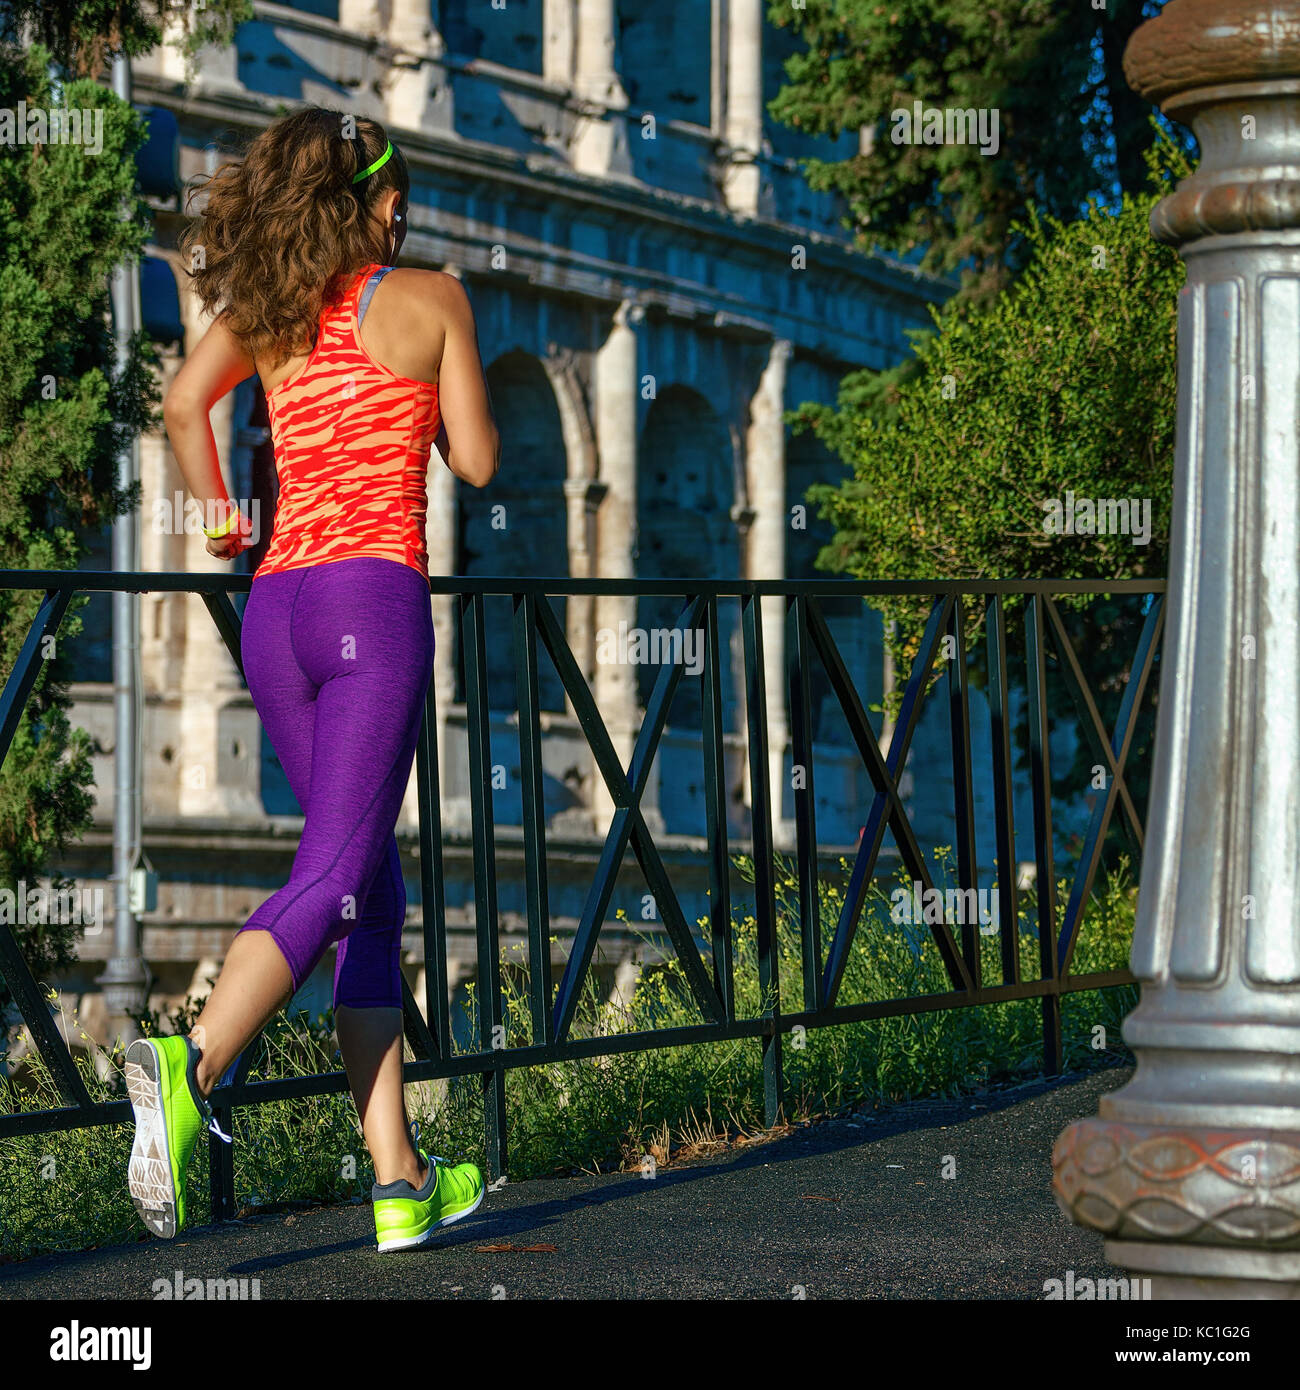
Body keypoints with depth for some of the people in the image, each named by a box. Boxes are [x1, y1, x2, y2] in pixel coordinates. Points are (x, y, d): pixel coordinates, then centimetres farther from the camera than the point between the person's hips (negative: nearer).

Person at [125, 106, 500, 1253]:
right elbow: (476, 460, 5)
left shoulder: (265, 306, 13)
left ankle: (400, 1181, 8)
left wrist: (217, 515, 9)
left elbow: (184, 401, -4)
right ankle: (191, 1067, -41)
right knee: (331, 880, -15)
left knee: (377, 894, 11)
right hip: (375, 595, -5)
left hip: (276, 608, 5)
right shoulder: (429, 298, 4)